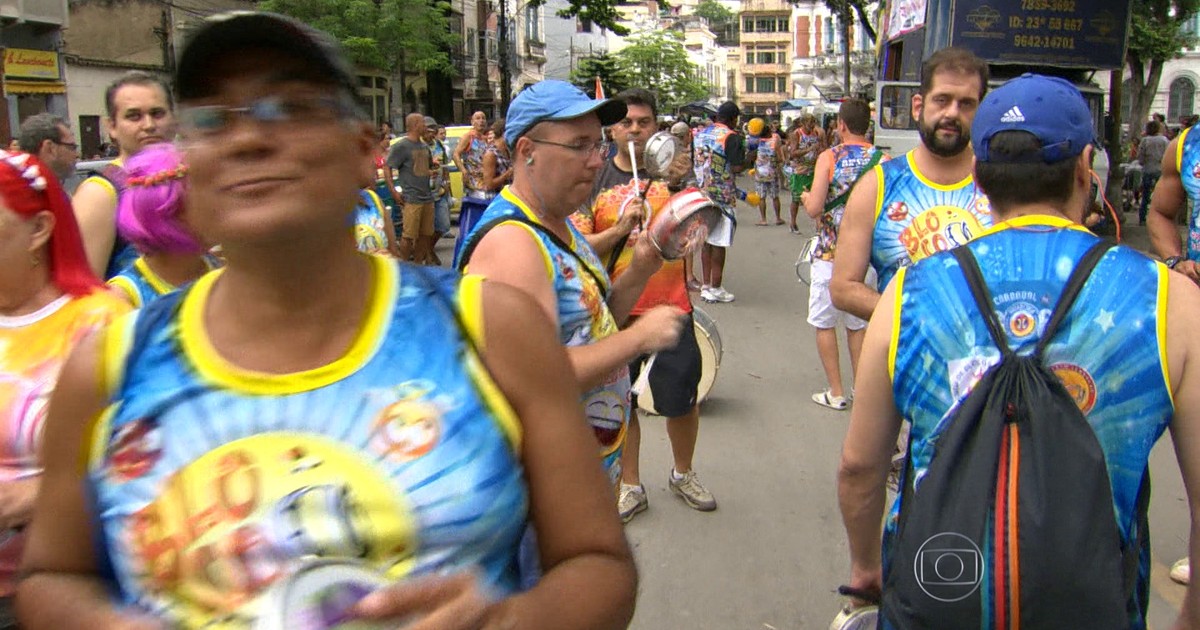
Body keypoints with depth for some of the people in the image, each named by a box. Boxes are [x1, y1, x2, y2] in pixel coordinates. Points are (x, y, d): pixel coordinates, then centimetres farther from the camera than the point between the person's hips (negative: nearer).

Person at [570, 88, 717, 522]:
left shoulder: (672, 172, 1)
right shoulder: (596, 180, 1)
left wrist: (678, 184, -32)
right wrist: (620, 228, -20)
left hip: (670, 307, 0)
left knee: (682, 399, 9)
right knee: (620, 404, 11)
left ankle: (683, 474, 34)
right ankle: (630, 486, 28)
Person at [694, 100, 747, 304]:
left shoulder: (700, 134, 9)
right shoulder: (731, 137, -12)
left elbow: (692, 162, 15)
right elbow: (738, 167, -18)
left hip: (702, 193, 6)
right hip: (722, 196, -6)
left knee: (706, 241, 12)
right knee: (719, 243, 1)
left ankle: (705, 286, 16)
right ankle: (715, 288, 6)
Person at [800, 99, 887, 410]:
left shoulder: (829, 158, -10)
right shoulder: (884, 160, -2)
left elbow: (814, 208, -16)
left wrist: (805, 197, 6)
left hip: (830, 254, -4)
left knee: (824, 323, 9)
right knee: (858, 324, 17)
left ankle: (836, 393, 11)